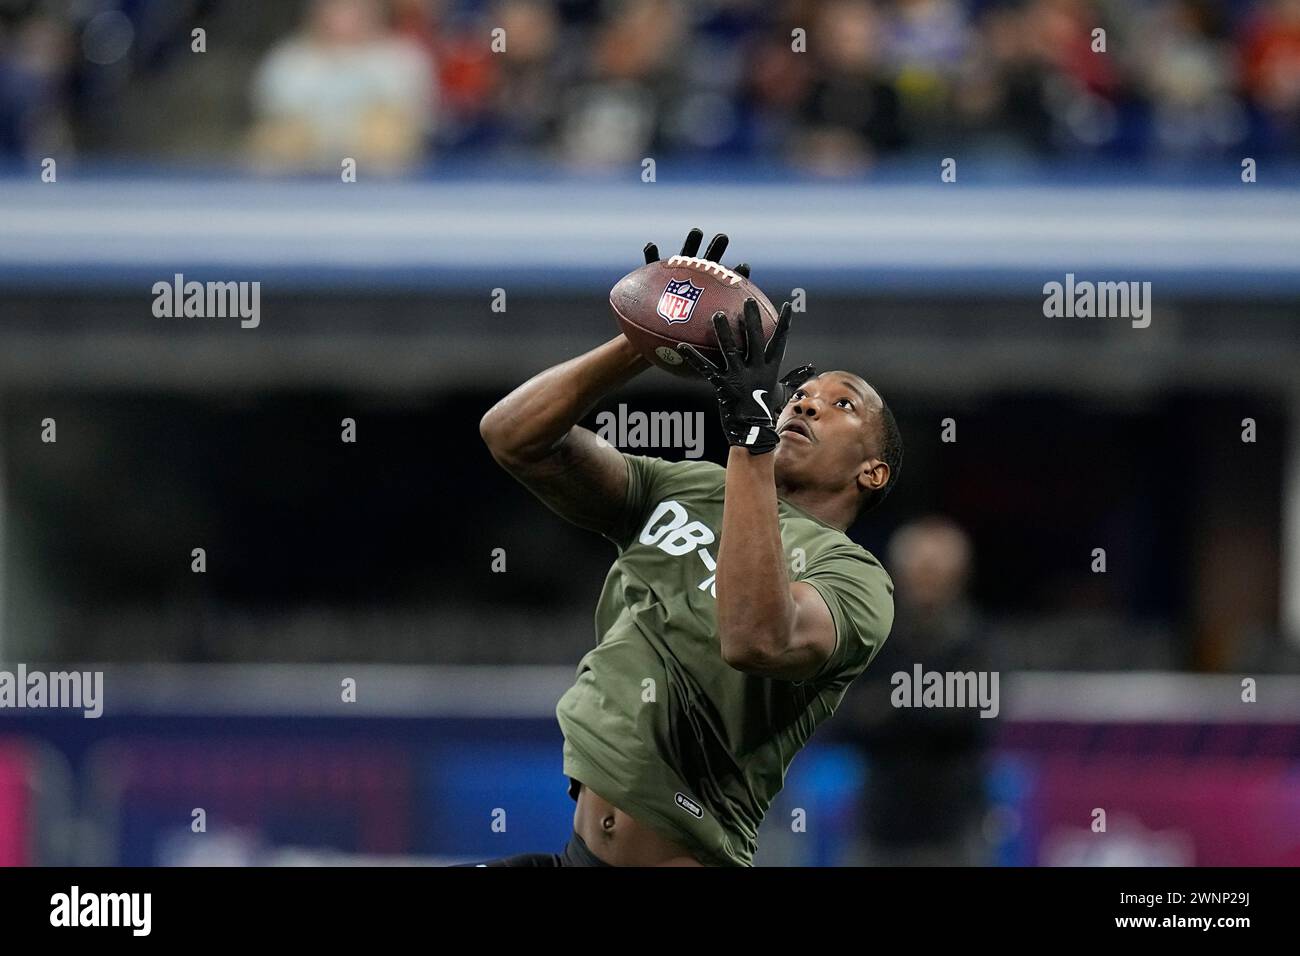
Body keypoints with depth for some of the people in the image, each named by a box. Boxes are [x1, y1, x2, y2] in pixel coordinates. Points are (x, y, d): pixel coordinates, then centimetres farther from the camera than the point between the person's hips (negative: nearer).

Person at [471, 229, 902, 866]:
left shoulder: (855, 578, -4)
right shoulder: (684, 490, 15)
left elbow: (757, 638, -27)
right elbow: (512, 436, 5)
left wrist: (751, 433, -25)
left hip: (681, 856, -5)